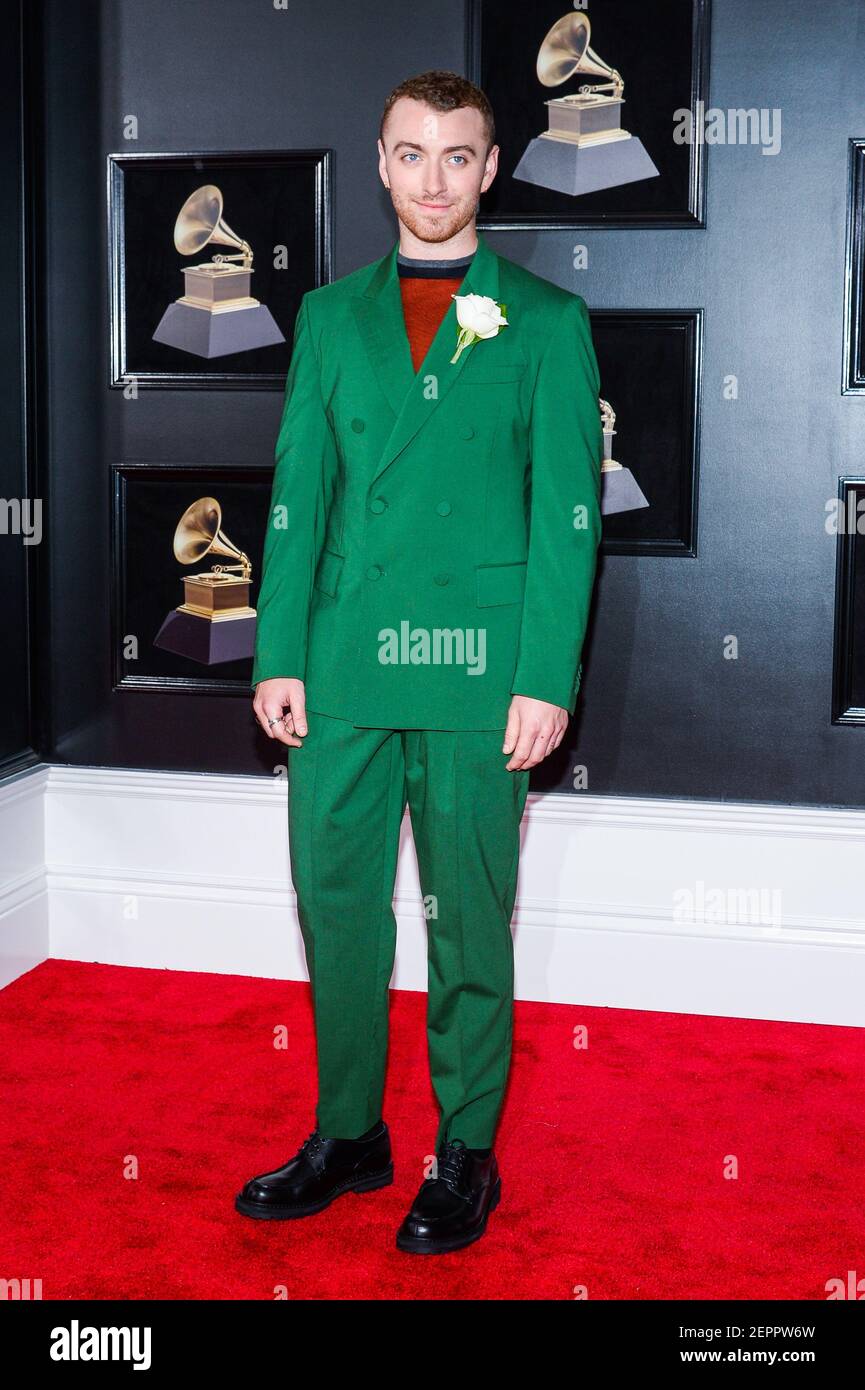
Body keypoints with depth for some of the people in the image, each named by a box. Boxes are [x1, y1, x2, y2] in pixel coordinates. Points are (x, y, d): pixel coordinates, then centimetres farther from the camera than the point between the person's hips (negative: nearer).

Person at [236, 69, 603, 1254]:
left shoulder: (547, 322, 3)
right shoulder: (329, 316, 13)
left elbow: (568, 514, -2)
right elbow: (297, 498, 11)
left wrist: (546, 679, -10)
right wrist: (280, 656, 3)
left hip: (477, 668, -3)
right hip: (343, 665, 4)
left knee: (468, 917, 5)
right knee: (335, 900, 10)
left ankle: (466, 1157, 21)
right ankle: (348, 1135, 27)